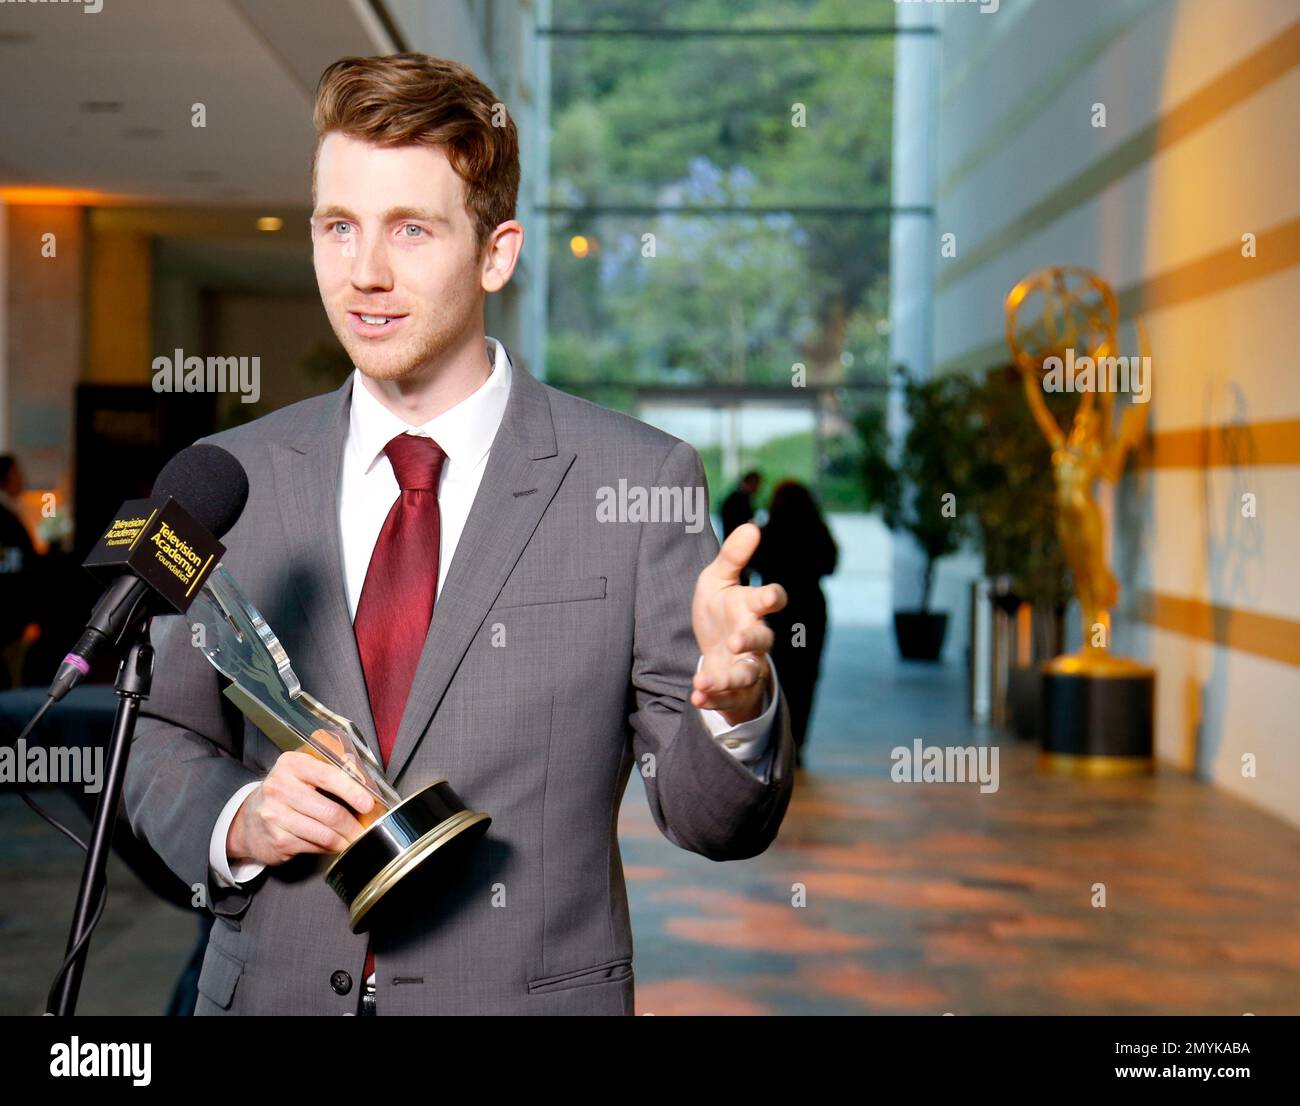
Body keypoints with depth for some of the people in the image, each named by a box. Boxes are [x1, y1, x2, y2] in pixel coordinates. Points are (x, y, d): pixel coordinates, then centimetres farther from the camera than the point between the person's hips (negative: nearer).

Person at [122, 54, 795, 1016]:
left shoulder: (640, 483, -10)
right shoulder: (229, 479, -1)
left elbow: (717, 821, -8)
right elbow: (166, 747, 7)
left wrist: (735, 700, -29)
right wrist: (239, 820, -13)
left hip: (529, 991, -2)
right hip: (273, 989, 3)